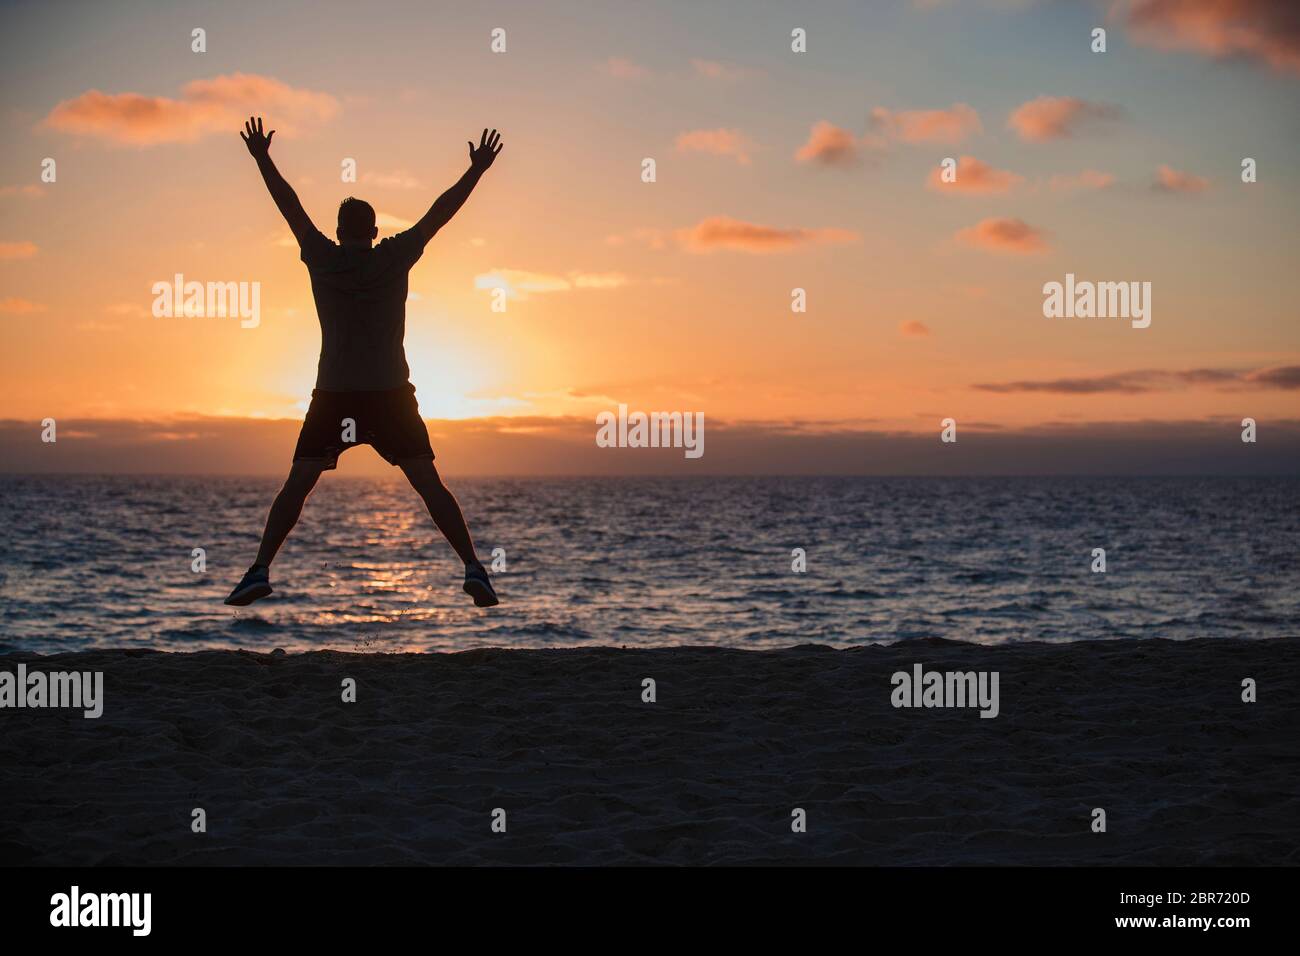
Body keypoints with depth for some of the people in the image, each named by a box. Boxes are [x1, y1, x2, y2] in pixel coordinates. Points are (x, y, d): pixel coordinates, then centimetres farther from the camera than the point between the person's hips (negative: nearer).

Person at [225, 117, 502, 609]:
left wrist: (262, 158, 22)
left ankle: (260, 570, -7)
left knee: (297, 485, 3)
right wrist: (476, 170, 14)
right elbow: (439, 213, 7)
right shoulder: (394, 257, 0)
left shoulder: (323, 259, 1)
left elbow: (290, 205, 11)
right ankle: (473, 568, -8)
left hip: (333, 396, 0)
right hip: (392, 395, 0)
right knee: (429, 484, 0)